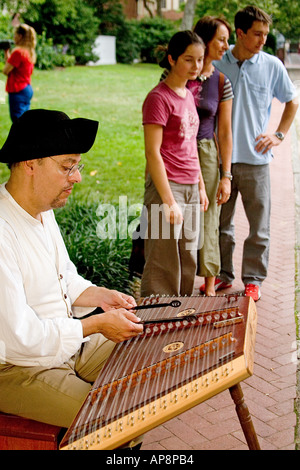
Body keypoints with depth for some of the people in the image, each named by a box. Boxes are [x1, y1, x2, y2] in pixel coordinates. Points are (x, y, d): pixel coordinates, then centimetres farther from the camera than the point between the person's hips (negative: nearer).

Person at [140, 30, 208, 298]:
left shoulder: (188, 95, 13)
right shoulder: (158, 98, -12)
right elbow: (152, 153, -16)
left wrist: (201, 187, 18)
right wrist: (169, 201, -19)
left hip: (190, 188, 8)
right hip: (167, 186, -8)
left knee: (188, 263, 15)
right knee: (164, 265, -1)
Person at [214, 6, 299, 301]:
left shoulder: (272, 66, 3)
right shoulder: (216, 64, 1)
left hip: (255, 158, 0)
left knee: (259, 226, 3)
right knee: (220, 222, 10)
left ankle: (253, 279, 16)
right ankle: (223, 274, 25)